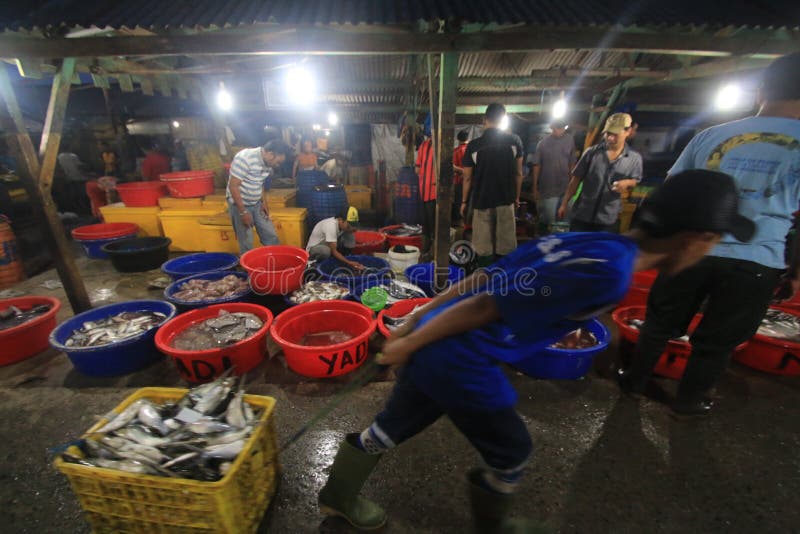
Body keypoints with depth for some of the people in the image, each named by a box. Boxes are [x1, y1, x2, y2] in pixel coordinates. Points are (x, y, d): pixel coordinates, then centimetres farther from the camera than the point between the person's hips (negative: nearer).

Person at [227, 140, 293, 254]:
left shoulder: (268, 162, -2)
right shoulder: (244, 158, -24)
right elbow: (233, 186, -23)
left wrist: (262, 202, 4)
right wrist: (243, 212, -23)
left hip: (256, 204, 7)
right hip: (239, 204, -6)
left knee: (271, 236, 7)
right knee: (247, 243, 1)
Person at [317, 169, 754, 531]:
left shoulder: (580, 242, 7)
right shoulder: (607, 273, -19)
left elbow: (477, 282, 7)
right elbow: (483, 305, -21)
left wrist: (413, 322, 13)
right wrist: (409, 345, -11)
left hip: (430, 343, 8)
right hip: (458, 362, -8)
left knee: (393, 425, 28)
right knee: (510, 450, 20)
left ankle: (337, 496, 53)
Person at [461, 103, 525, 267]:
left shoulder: (473, 145, -5)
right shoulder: (514, 141, 0)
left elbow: (468, 178, -2)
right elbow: (518, 173, 3)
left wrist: (464, 201, 9)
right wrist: (517, 197, 15)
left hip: (482, 201, -1)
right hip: (506, 200, 2)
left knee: (484, 248, 6)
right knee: (506, 246, 8)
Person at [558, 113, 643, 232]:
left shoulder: (635, 158, -4)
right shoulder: (591, 152, -6)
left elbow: (635, 181, 11)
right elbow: (576, 180, 0)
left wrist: (627, 183, -14)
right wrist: (564, 204, 0)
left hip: (607, 220, 1)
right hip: (581, 216, -1)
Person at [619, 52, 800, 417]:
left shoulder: (710, 136, 1)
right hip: (755, 264, -1)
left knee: (660, 323, 16)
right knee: (717, 341, 15)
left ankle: (636, 382, 32)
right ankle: (687, 403, 32)